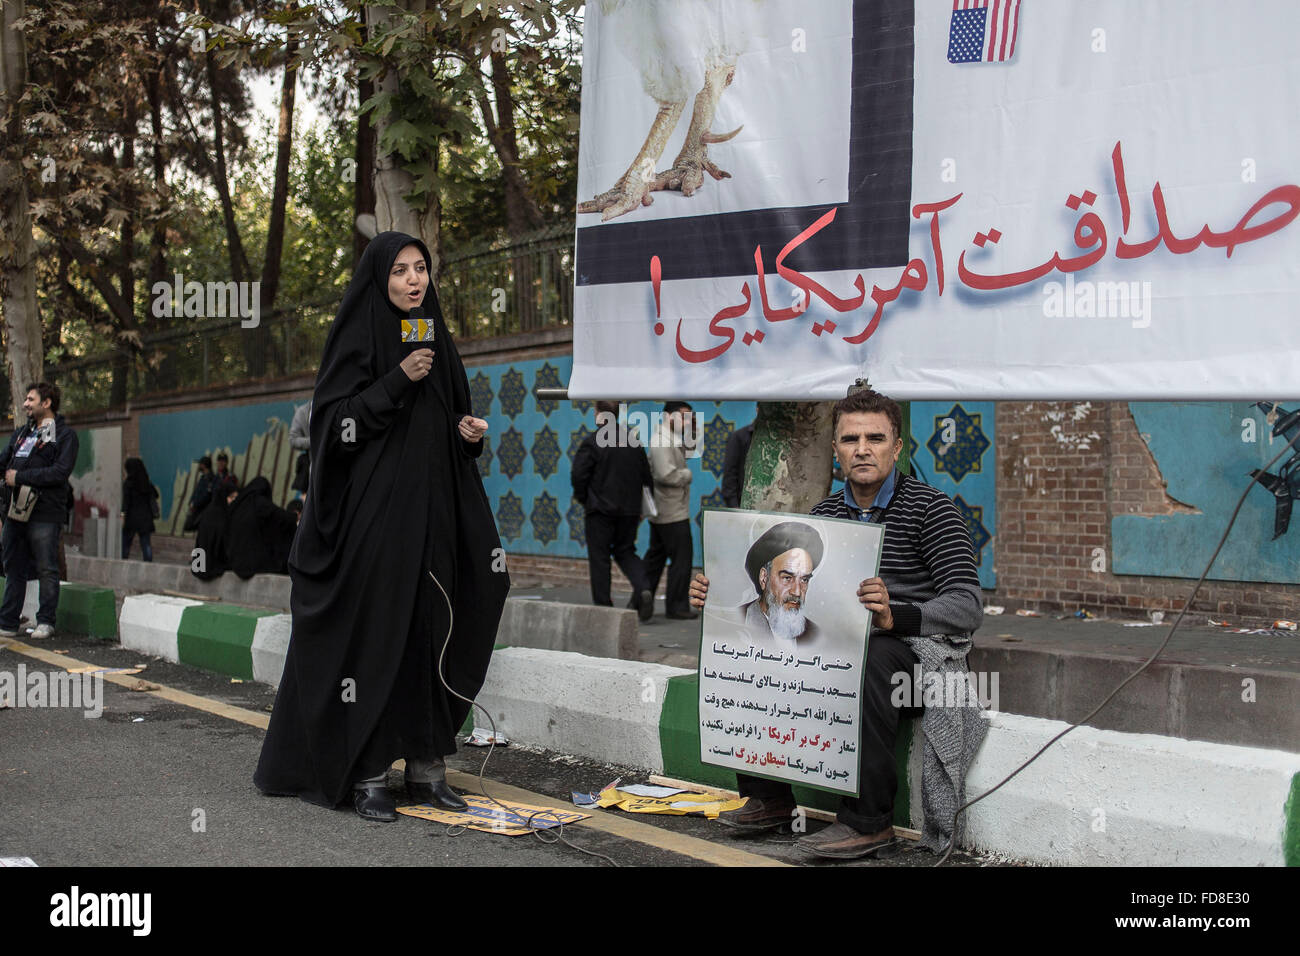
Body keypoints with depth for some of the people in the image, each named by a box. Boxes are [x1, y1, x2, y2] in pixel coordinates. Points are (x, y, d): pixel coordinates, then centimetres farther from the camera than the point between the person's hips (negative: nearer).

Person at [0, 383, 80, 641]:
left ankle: (46, 622, 8)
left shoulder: (64, 434, -3)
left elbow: (61, 472, -14)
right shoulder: (22, 433, 20)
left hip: (44, 514, -7)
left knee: (46, 570, -1)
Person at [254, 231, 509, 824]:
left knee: (429, 631, 6)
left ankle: (426, 766, 13)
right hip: (370, 513, -6)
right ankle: (364, 775, 1)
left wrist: (469, 432, 1)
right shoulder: (358, 336, -4)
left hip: (430, 511, 6)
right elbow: (334, 421, -13)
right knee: (371, 635, -5)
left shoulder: (435, 338, 15)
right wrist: (397, 381, -19)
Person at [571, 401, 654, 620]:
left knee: (599, 557, 5)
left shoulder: (592, 442, -11)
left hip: (600, 510, -5)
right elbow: (647, 475, 8)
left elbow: (578, 474, -15)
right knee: (625, 552, 16)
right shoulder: (634, 440, 5)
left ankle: (603, 605, 5)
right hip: (630, 509, 5)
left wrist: (583, 498, 3)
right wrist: (640, 507, 15)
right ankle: (643, 589, -7)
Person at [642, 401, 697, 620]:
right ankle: (677, 606, 1)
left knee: (656, 557, 14)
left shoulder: (672, 440, 17)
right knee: (681, 557, -5)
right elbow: (667, 474, -24)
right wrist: (687, 474, -10)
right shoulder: (662, 441, -16)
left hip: (661, 512, 11)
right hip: (673, 511, -11)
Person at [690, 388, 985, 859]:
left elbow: (967, 608, -19)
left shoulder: (930, 508, -9)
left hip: (917, 648, -6)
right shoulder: (825, 513, 10)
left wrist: (894, 615, -39)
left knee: (868, 657, -38)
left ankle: (868, 821, -28)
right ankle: (769, 796, 0)